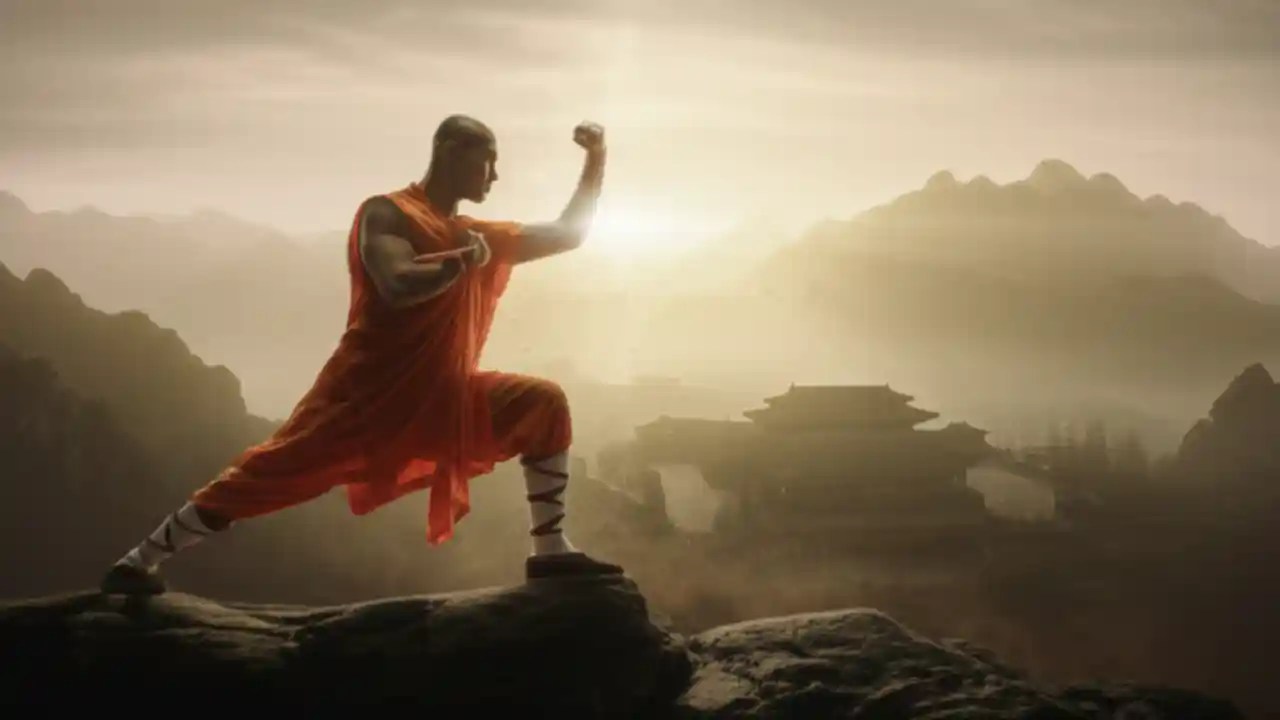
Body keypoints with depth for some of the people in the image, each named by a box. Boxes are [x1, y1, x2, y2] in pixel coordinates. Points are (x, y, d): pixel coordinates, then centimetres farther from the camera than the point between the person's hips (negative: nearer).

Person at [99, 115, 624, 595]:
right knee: (264, 476, -6)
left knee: (543, 404, -4)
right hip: (368, 397, -6)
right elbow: (398, 286, -26)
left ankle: (549, 551, -7)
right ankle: (137, 563, 7)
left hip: (442, 402, 7)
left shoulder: (476, 236, 15)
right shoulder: (386, 214, -7)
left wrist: (596, 162, 12)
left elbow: (566, 235, 21)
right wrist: (468, 260, -17)